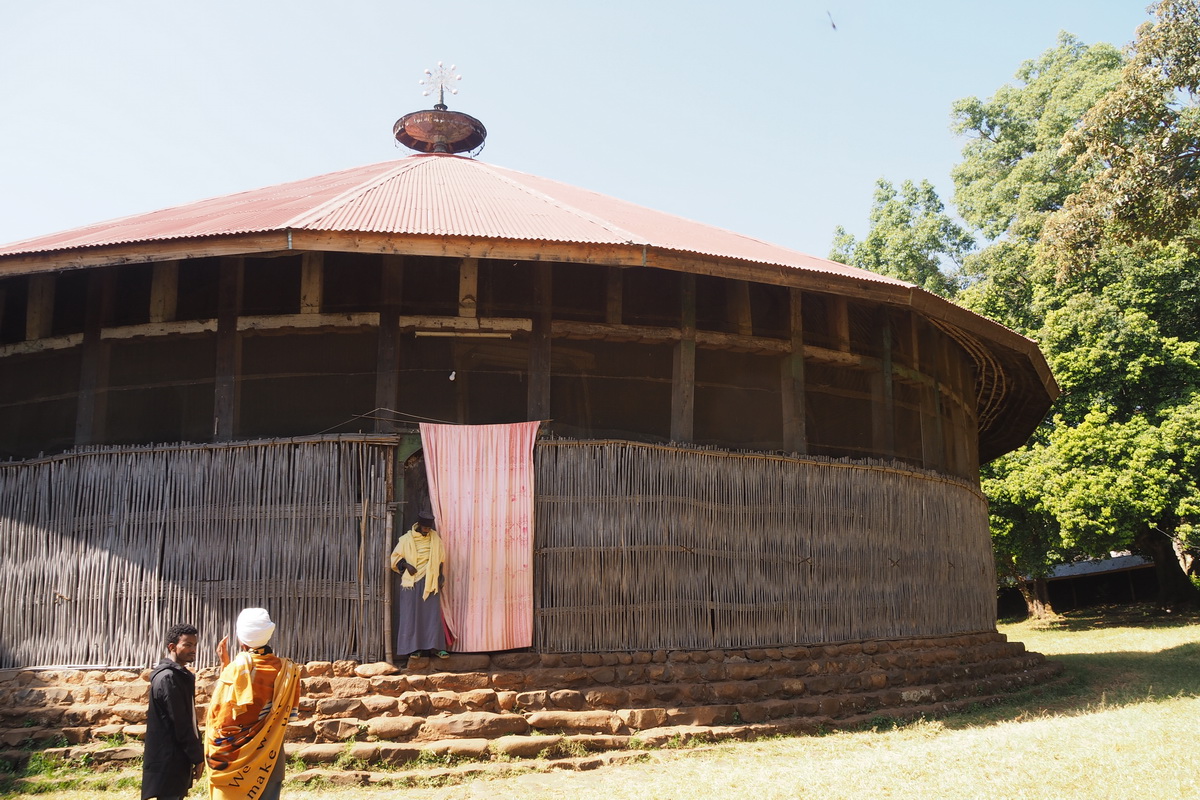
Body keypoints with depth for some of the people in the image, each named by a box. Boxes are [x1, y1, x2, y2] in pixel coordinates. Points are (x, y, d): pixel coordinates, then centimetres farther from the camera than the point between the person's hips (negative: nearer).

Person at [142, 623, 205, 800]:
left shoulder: (180, 675, 14)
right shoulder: (167, 678, -17)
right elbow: (180, 724, -19)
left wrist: (197, 752, 13)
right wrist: (197, 757, -14)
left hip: (175, 758, 10)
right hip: (168, 760, -10)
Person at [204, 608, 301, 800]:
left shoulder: (236, 669, -17)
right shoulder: (287, 670, -6)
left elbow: (218, 707, -3)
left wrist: (223, 664, 3)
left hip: (234, 759, -3)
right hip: (269, 759, 3)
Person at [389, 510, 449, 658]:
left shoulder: (435, 538, 4)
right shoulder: (407, 539, -5)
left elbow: (441, 559, 13)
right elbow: (395, 557, 3)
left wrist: (441, 577, 9)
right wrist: (406, 565, -14)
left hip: (430, 582, 2)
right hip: (412, 582, -2)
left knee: (433, 614, -1)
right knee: (412, 614, 0)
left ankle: (435, 646, 3)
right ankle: (413, 647, 8)